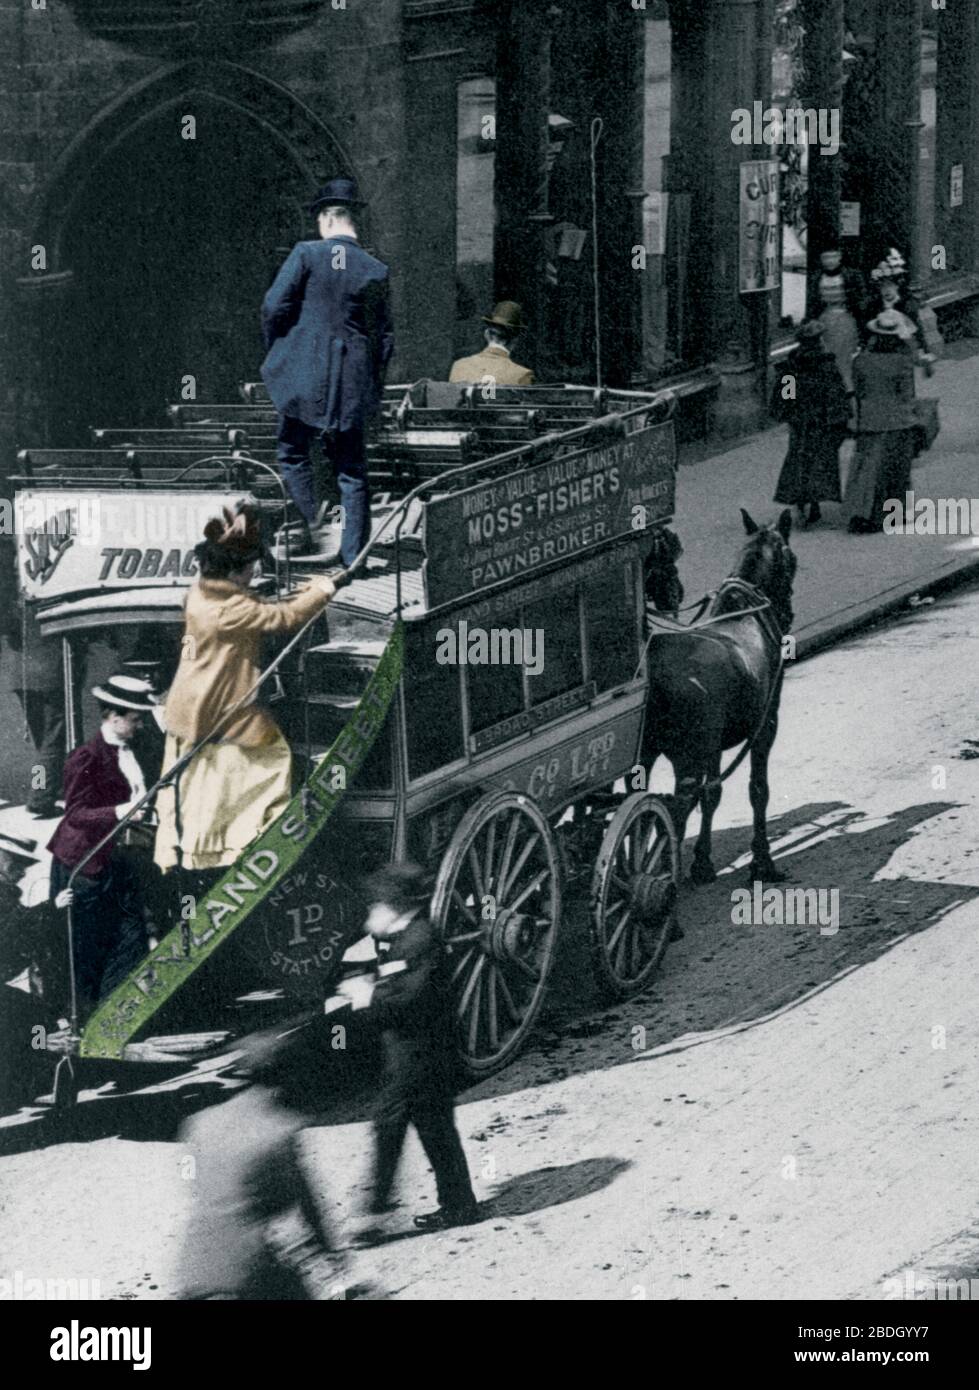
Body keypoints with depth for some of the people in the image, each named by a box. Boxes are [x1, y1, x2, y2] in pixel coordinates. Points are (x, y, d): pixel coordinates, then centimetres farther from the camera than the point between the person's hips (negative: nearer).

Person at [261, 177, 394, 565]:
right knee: (351, 470, 8)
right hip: (352, 382, 3)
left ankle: (308, 528, 3)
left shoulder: (307, 254, -7)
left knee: (293, 454, 13)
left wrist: (276, 349, 7)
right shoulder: (376, 271, 4)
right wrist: (374, 383, 18)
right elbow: (384, 336, 7)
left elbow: (274, 306, -10)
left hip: (303, 373, -3)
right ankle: (353, 555, 8)